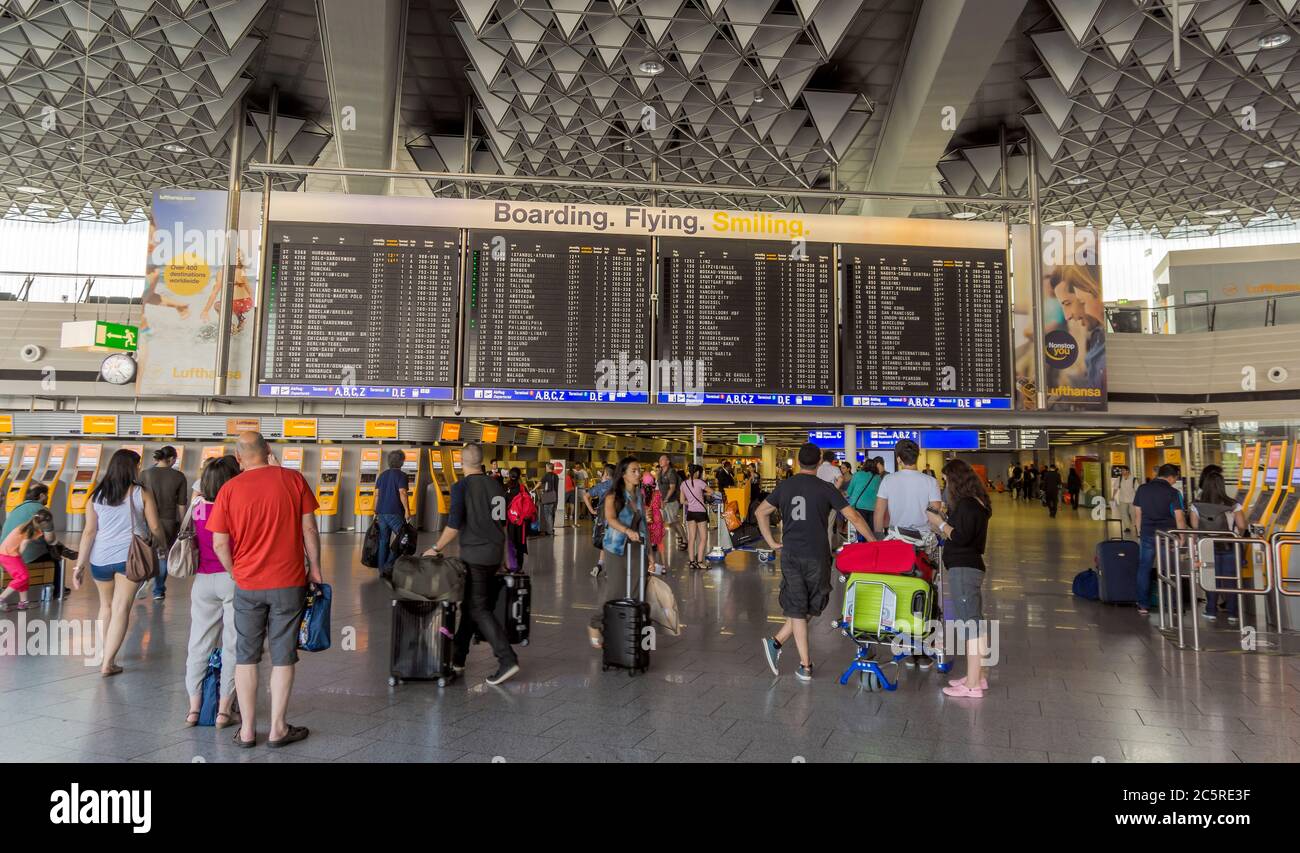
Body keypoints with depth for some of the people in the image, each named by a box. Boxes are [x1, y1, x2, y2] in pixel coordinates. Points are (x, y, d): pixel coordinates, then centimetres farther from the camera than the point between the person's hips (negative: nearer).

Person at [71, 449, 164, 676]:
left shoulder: (96, 496, 4)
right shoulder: (142, 494, -3)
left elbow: (89, 532, 0)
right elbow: (155, 528, -1)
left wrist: (80, 565, 2)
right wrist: (162, 545, 19)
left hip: (100, 558, 4)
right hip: (129, 556, -3)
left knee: (106, 605, 22)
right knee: (121, 609, -2)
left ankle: (105, 654, 30)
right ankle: (108, 663, -4)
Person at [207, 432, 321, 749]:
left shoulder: (229, 489, -4)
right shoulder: (293, 479, -6)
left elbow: (219, 544, -1)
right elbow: (309, 528, -4)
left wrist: (237, 574, 14)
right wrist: (314, 567, 7)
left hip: (247, 586, 1)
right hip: (289, 583, -1)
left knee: (246, 657, 14)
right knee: (283, 657, 8)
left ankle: (247, 730, 21)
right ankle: (278, 729, 16)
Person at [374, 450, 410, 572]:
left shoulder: (382, 475, 13)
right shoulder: (401, 475, -6)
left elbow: (377, 494, 11)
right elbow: (402, 493, -16)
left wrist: (376, 512, 16)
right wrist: (407, 510, -13)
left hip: (381, 512, 6)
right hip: (395, 512, -6)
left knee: (383, 540, 10)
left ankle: (382, 568, 12)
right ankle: (389, 564, -7)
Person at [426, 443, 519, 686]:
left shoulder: (462, 486, -10)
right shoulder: (496, 486, 9)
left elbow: (454, 525, -15)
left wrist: (436, 548, -3)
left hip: (474, 555, -7)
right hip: (496, 554, 7)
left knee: (478, 609, -3)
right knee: (470, 603, 17)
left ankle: (507, 660, -11)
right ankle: (457, 657, 25)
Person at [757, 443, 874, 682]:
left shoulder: (784, 486, 6)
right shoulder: (826, 488, -4)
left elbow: (761, 512, 9)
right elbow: (853, 517, -6)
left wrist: (771, 543, 12)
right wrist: (873, 542, 3)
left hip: (790, 555, 3)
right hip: (817, 556, -2)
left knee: (797, 609, 7)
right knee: (810, 608, 14)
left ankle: (805, 666, 4)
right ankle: (777, 642, 5)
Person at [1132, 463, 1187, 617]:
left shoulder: (1142, 489, 4)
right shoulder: (1173, 493, -8)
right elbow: (1179, 518, -10)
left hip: (1147, 534, 2)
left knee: (1144, 569, 8)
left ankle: (1143, 606, 9)